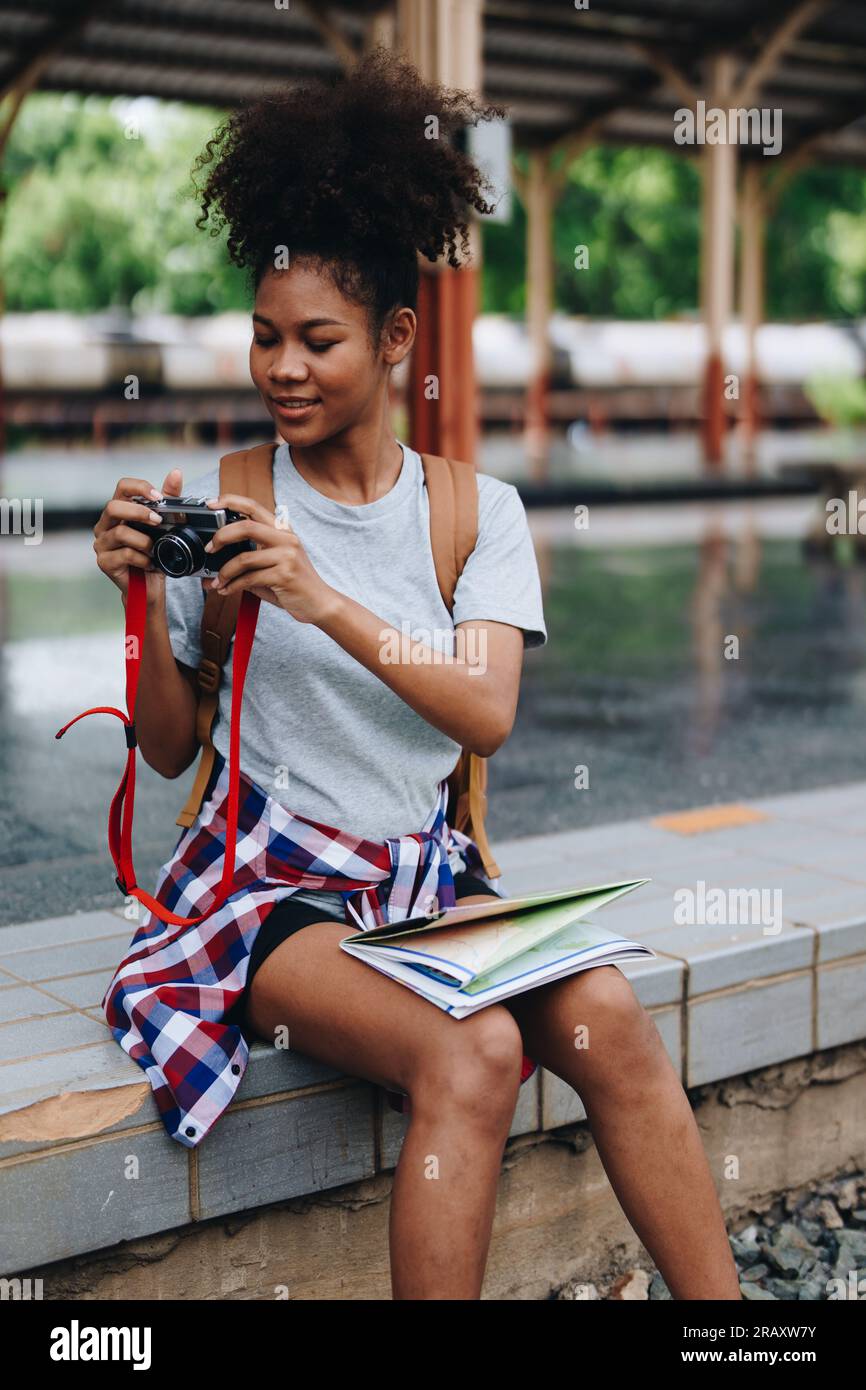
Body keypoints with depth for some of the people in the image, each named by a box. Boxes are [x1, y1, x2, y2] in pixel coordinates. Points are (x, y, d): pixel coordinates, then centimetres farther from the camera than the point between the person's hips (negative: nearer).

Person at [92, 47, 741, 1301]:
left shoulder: (477, 508, 6)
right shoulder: (220, 501, 1)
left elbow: (489, 714, -9)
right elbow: (169, 750, 5)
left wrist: (326, 603, -20)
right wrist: (146, 603, -13)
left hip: (424, 870, 2)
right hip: (269, 881, -2)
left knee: (606, 1013, -25)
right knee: (475, 1054, -29)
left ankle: (724, 1307, -10)